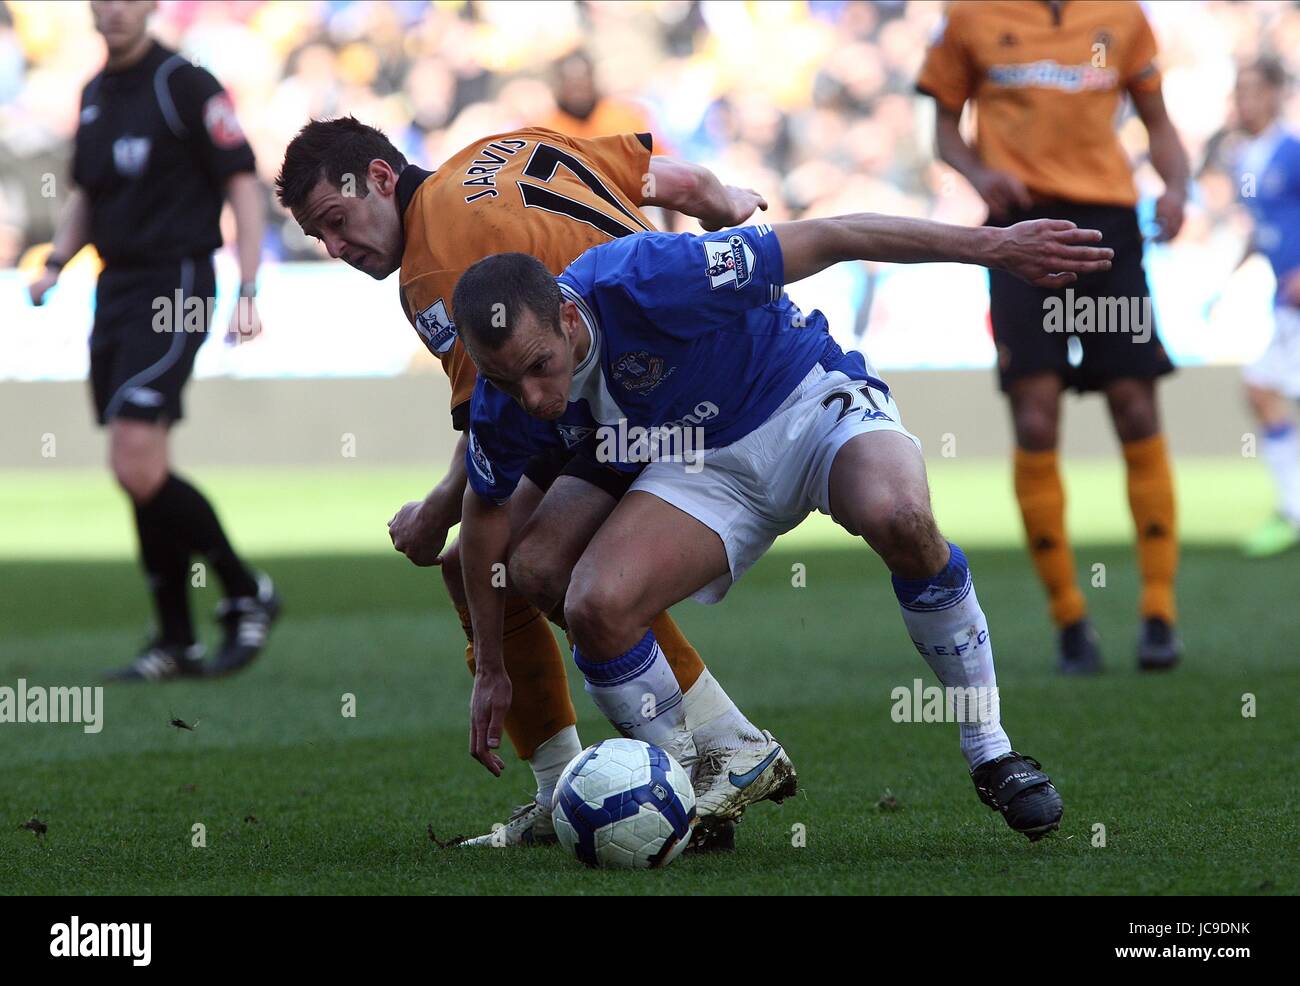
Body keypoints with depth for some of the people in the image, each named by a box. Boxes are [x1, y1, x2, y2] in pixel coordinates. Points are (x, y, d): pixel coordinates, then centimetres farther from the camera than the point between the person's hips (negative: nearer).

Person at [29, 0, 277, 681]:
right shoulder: (95, 94, 14)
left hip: (175, 289, -8)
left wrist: (248, 294, -16)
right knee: (139, 474, 5)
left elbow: (243, 186, -9)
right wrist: (54, 265, 8)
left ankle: (247, 595, -1)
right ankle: (176, 643, 11)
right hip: (116, 287, 8)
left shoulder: (187, 86, -9)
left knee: (136, 466, -17)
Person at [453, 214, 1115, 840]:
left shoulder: (643, 281, -34)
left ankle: (990, 750, -16)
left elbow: (827, 239, -26)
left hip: (811, 403, -4)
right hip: (707, 467, 4)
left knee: (898, 519, -36)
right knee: (595, 608, -23)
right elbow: (486, 509, 6)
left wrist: (993, 246, -24)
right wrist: (490, 669, 12)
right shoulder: (504, 402, -16)